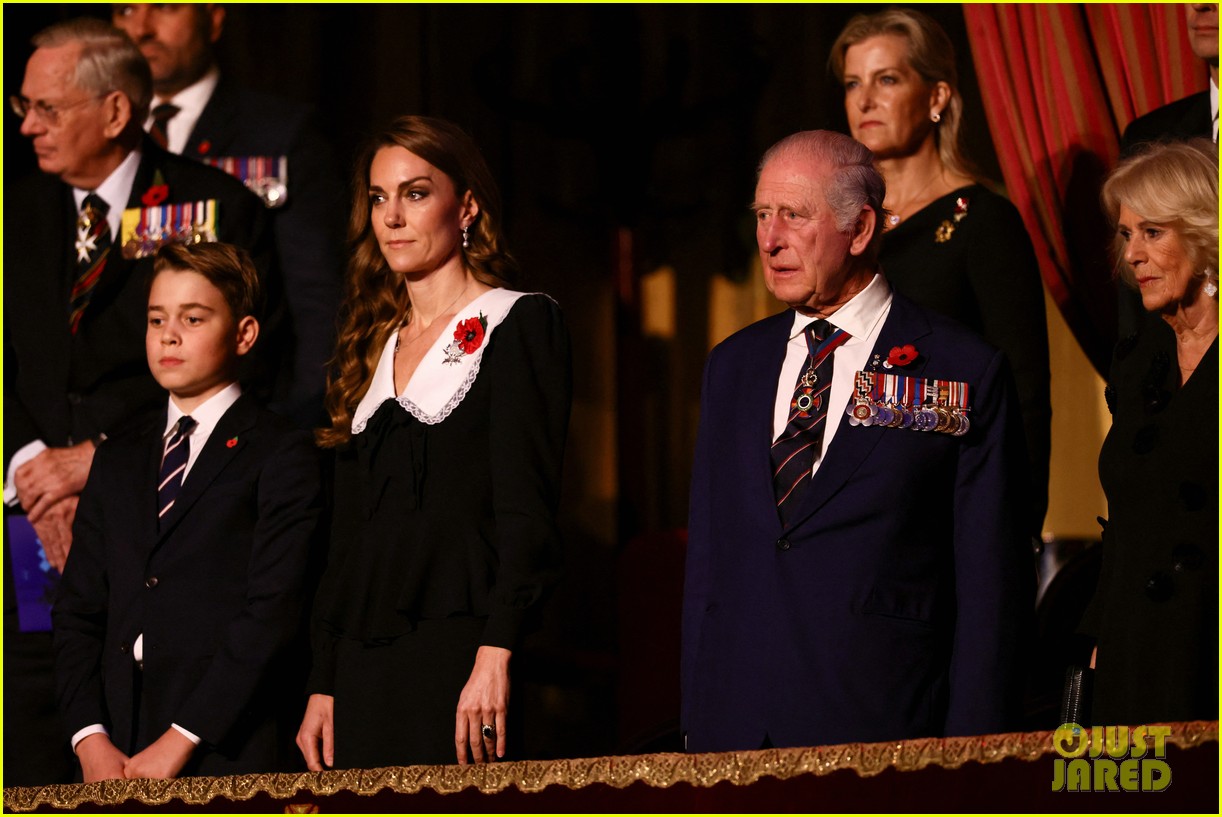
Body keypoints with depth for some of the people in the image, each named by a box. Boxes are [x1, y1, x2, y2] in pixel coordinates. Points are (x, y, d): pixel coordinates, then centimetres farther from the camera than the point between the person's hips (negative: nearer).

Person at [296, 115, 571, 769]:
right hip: (364, 665, 6)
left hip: (462, 643, -6)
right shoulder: (371, 350, 20)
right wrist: (323, 688, 11)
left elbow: (527, 508, -9)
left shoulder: (520, 324, 1)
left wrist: (494, 659, -19)